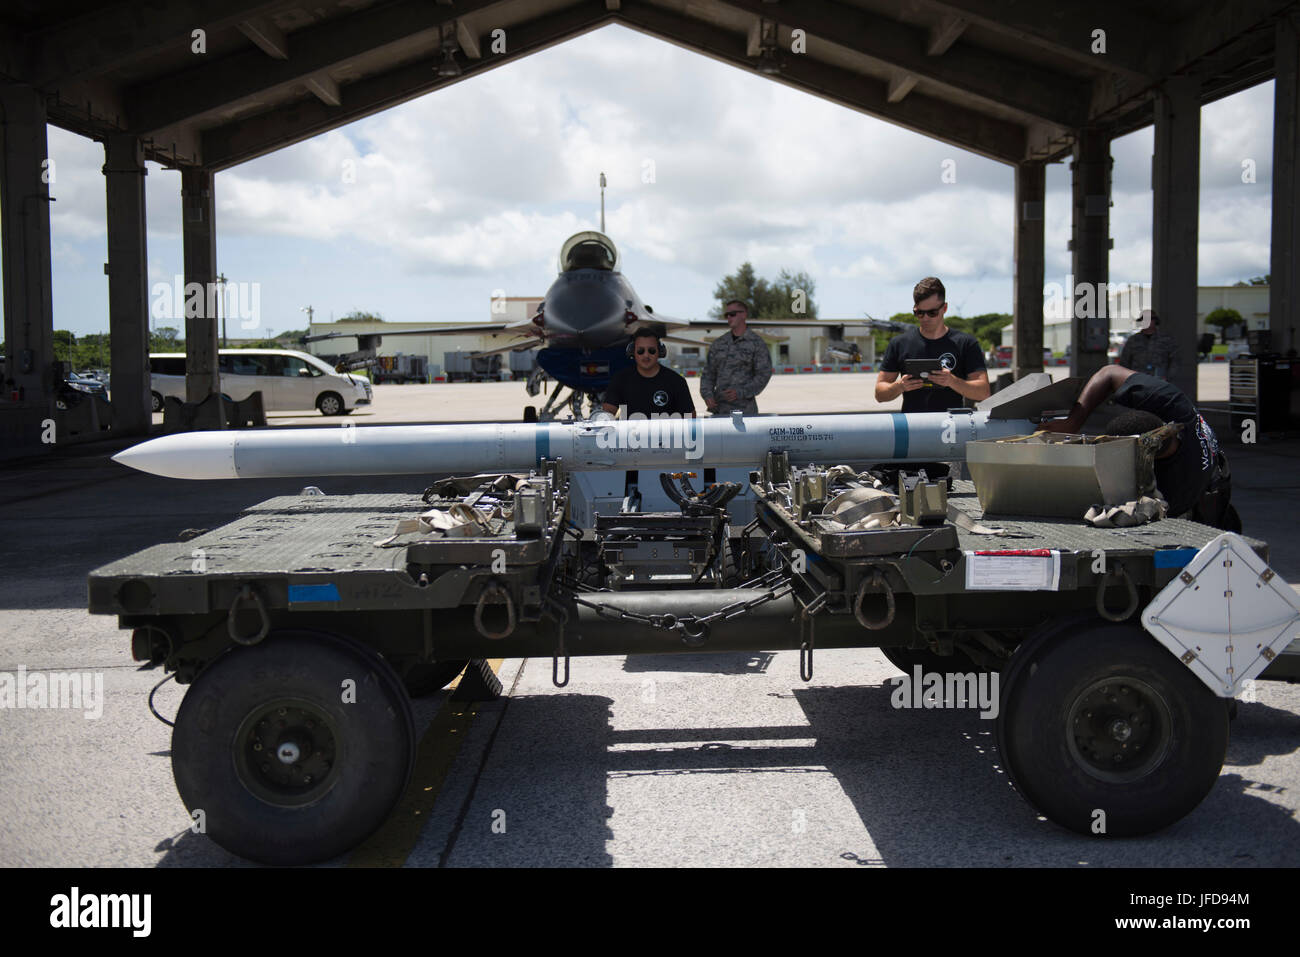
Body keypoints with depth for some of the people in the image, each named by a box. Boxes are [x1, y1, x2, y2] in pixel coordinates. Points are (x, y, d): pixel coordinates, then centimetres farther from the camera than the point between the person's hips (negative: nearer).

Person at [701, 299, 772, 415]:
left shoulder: (757, 343, -2)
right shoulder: (719, 343, 12)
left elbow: (764, 375, -7)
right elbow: (708, 373, 12)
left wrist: (741, 392, -20)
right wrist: (707, 395, -7)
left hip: (744, 408, -4)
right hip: (719, 408, 4)